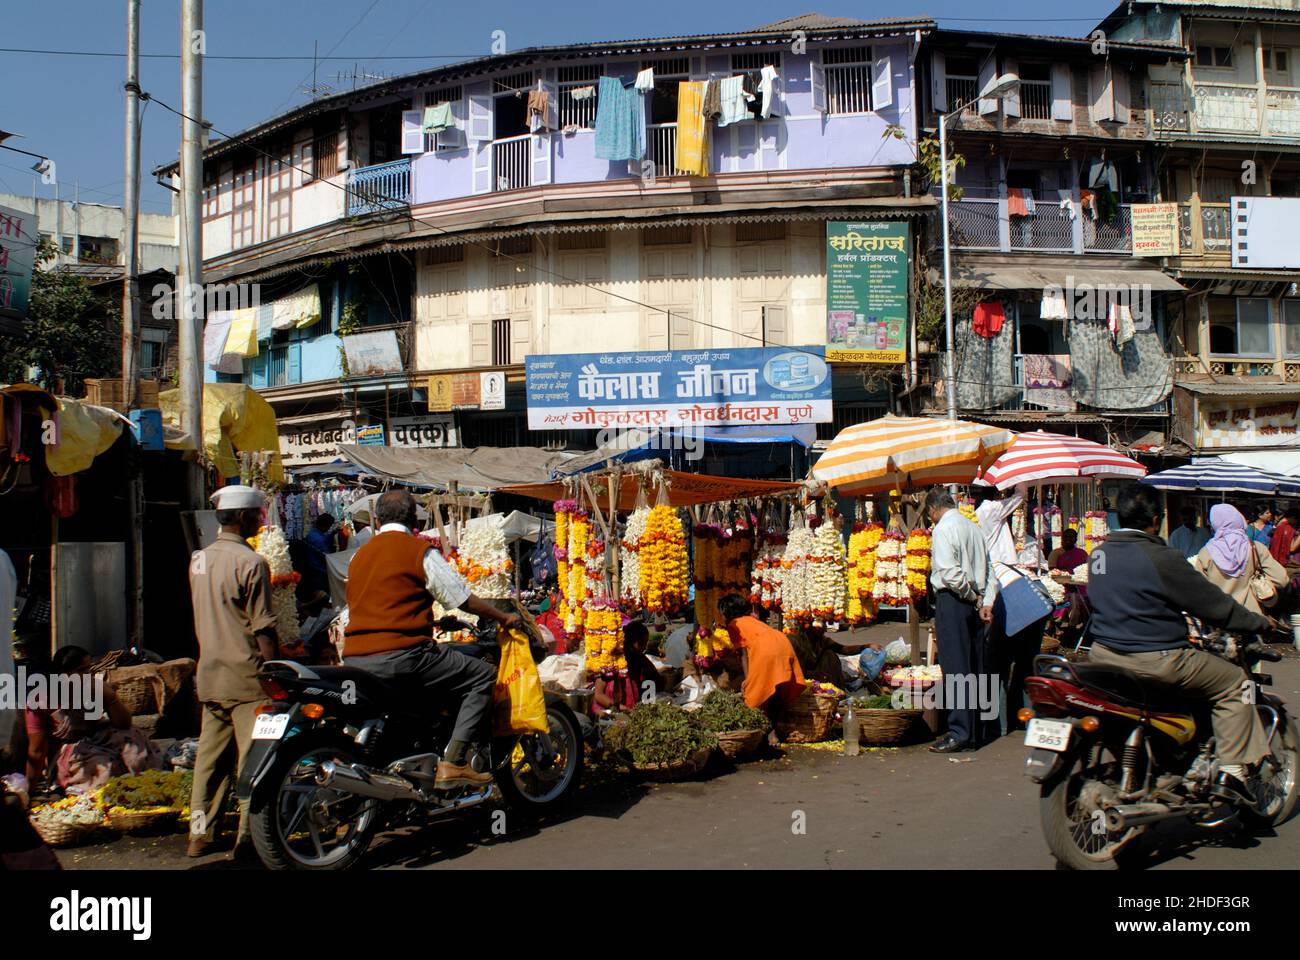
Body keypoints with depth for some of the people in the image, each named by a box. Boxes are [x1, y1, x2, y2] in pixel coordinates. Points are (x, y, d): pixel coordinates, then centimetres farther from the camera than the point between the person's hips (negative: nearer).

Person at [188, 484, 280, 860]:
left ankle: (200, 834, 18)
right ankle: (249, 836, 2)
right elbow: (263, 629, -15)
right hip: (246, 677, -7)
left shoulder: (199, 560, 10)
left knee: (210, 755, 13)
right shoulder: (250, 563, -14)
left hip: (209, 674, 8)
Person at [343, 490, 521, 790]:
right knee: (483, 675, -1)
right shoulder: (420, 550, -2)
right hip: (398, 654, -8)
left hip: (354, 660, 8)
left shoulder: (360, 555, 20)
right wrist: (504, 617, 14)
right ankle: (453, 763, -12)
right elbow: (464, 599, -2)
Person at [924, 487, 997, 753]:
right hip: (973, 603, 8)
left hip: (952, 600, -8)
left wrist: (973, 597, -8)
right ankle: (975, 728, 18)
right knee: (974, 666, 12)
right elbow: (989, 570, 13)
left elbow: (950, 573, -19)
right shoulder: (973, 528, 15)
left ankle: (959, 733, -5)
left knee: (955, 668, -6)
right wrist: (986, 602, 5)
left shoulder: (942, 529, -10)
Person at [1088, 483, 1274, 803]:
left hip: (1103, 653, 8)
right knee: (1234, 682, 9)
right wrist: (1260, 622, 7)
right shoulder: (1162, 558, -17)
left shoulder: (1100, 552, 4)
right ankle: (1233, 771, 6)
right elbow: (1214, 605, -10)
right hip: (1155, 661, -8)